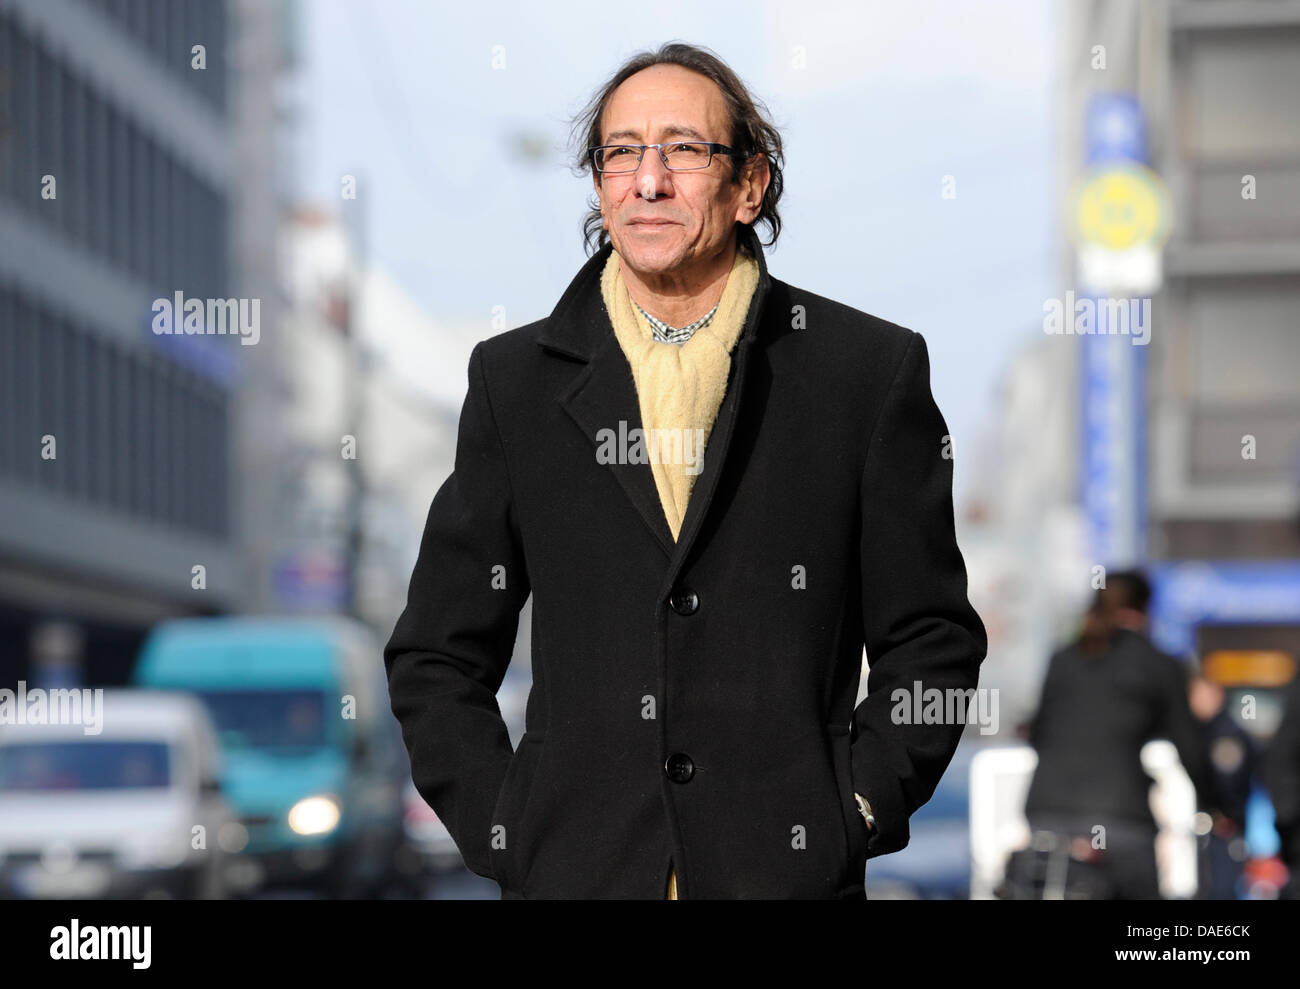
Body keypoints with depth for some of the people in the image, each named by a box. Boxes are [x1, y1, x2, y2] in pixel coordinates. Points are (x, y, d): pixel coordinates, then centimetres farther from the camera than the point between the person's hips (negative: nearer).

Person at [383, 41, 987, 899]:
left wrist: (858, 810, -4)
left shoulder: (871, 369, 3)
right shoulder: (515, 378, 7)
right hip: (573, 869, 1)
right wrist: (498, 827, 0)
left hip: (789, 868, -1)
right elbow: (438, 654, 10)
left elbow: (932, 640, 5)